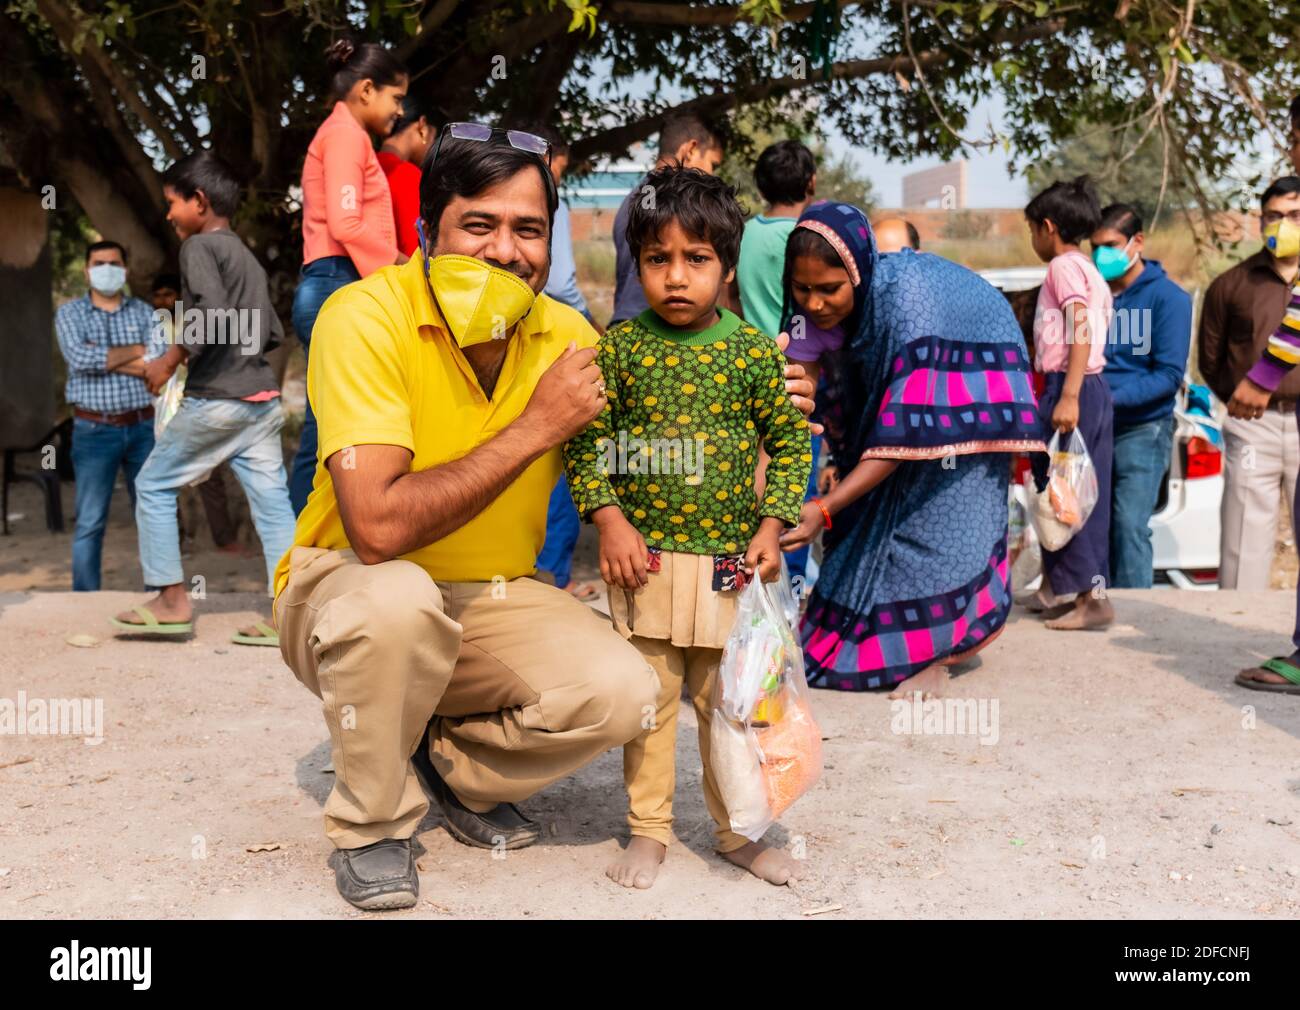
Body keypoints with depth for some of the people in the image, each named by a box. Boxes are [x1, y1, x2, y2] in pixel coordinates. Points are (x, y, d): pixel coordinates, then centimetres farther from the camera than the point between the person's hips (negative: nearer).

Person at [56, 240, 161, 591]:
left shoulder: (143, 312, 8)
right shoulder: (70, 313, 5)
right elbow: (79, 358, -15)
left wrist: (101, 358, -10)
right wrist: (137, 350, -8)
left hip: (143, 427, 2)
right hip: (95, 430, -2)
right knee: (90, 522, 0)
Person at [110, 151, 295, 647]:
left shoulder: (199, 247, -5)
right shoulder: (248, 257, 19)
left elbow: (214, 313, -21)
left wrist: (171, 359, -12)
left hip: (214, 399, -7)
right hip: (261, 397, 8)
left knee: (154, 486, 7)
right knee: (271, 500, 3)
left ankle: (172, 600, 7)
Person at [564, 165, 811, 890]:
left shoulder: (754, 350, -2)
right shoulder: (620, 346, -3)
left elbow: (789, 438, 5)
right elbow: (587, 438, -1)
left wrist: (772, 526, -2)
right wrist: (611, 521, -10)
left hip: (731, 559, 1)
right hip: (645, 557, 0)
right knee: (647, 699, 8)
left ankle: (736, 829, 26)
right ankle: (649, 830, 22)